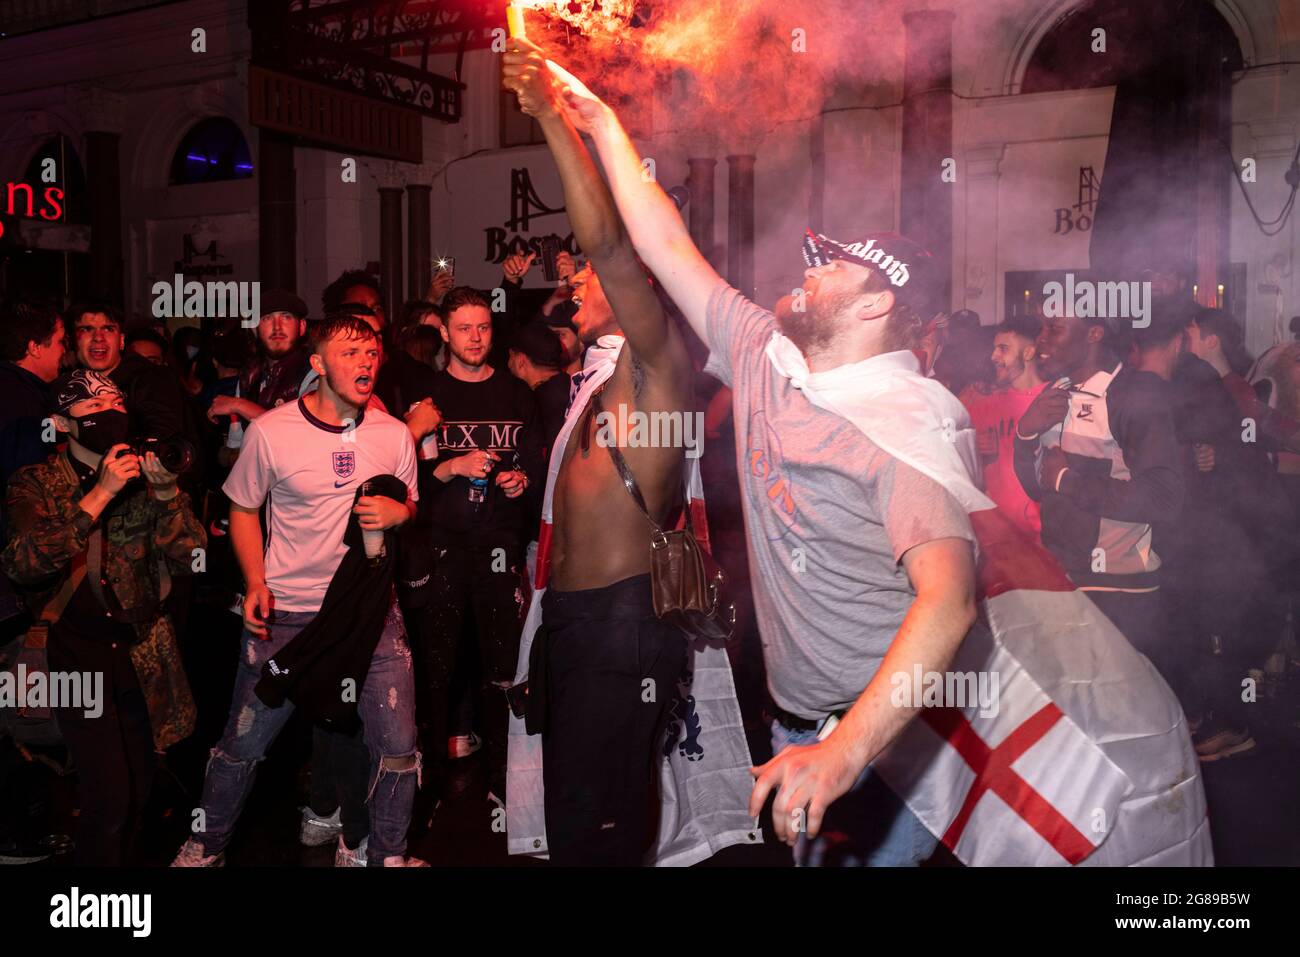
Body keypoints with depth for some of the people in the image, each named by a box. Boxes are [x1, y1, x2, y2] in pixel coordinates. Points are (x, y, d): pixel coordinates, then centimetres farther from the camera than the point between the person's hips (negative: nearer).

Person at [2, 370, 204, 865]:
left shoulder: (142, 477, 5)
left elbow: (186, 559, -3)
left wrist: (167, 490, -18)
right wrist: (99, 495, -24)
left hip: (142, 651, 3)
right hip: (77, 652, -3)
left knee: (138, 787, 11)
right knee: (109, 795, -9)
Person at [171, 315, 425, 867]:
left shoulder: (393, 434, 0)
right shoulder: (270, 431, -7)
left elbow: (410, 505, 13)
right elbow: (243, 508, 5)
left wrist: (400, 511, -11)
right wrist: (256, 584, -8)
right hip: (287, 613, -1)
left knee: (397, 745, -1)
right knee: (244, 743, 8)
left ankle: (387, 854, 23)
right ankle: (208, 846, 35)